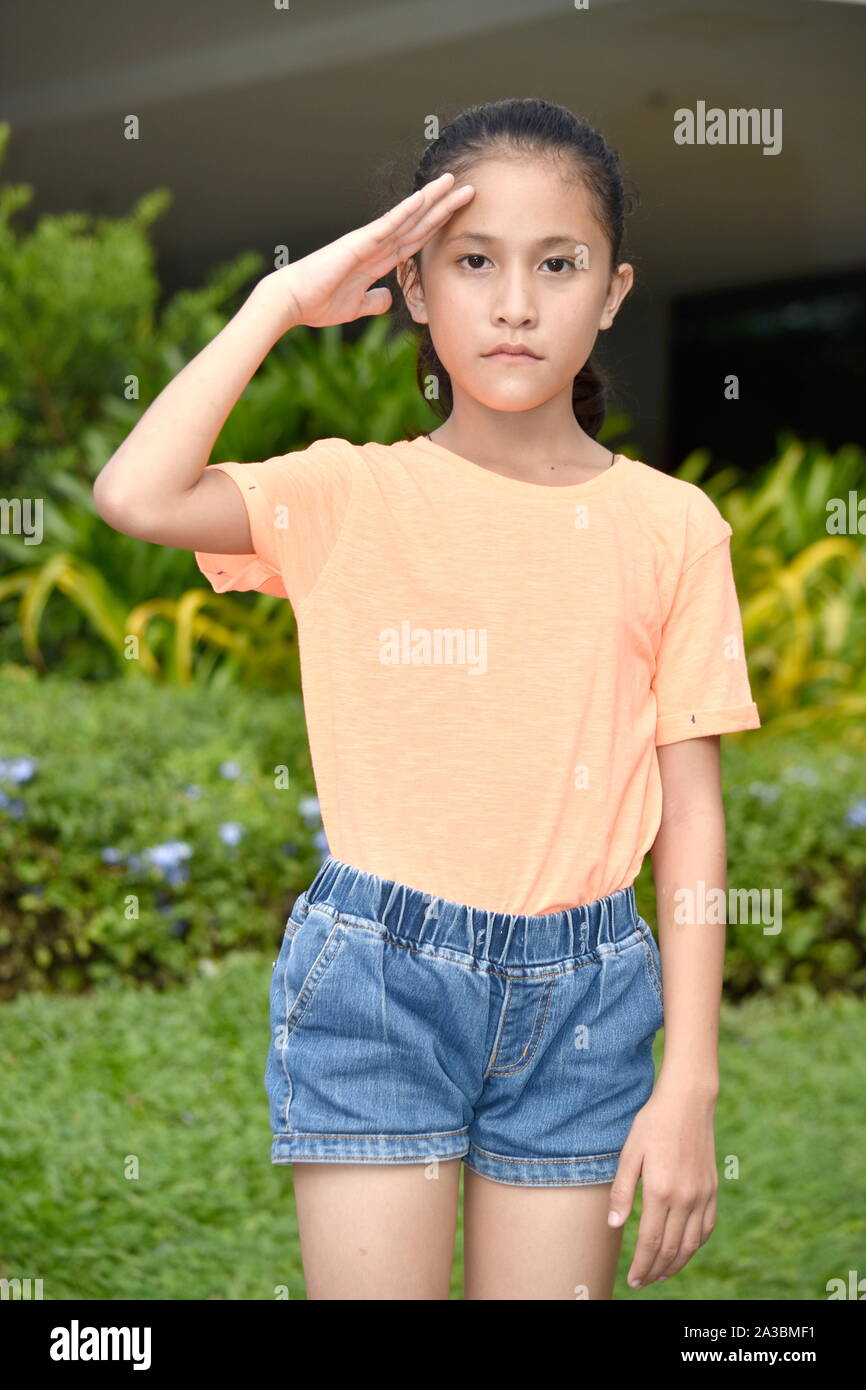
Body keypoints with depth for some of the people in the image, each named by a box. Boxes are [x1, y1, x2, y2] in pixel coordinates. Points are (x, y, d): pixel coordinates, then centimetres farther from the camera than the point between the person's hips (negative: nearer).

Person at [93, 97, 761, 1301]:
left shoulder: (669, 527, 0)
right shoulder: (352, 497, -2)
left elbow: (692, 814, 0)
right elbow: (137, 495, -20)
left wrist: (689, 1086, -5)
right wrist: (285, 298, -12)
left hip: (580, 987, 1)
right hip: (377, 974, -1)